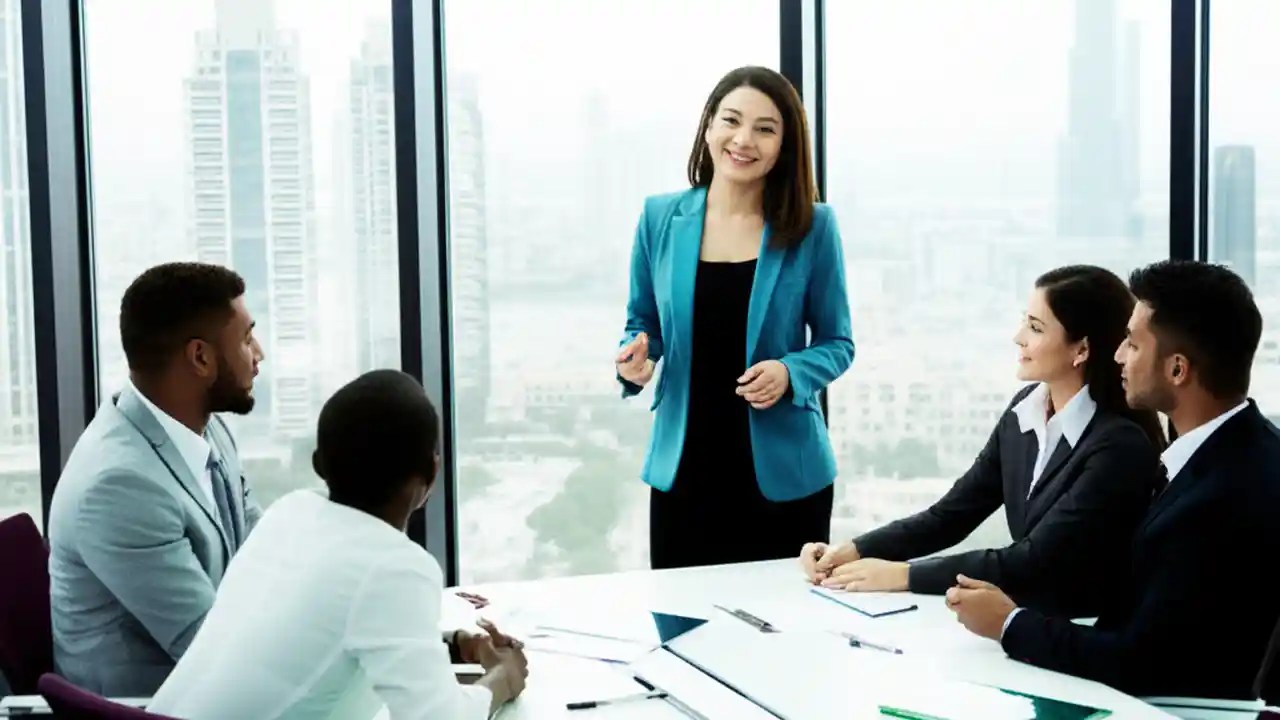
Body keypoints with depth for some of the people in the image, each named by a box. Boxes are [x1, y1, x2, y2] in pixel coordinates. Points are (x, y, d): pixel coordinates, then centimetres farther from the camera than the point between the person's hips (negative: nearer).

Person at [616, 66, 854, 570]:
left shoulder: (813, 227, -4)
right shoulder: (660, 218, 1)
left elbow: (836, 343, 2)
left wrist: (790, 373, -18)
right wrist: (636, 359, -10)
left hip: (783, 472, -1)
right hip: (683, 471, 2)